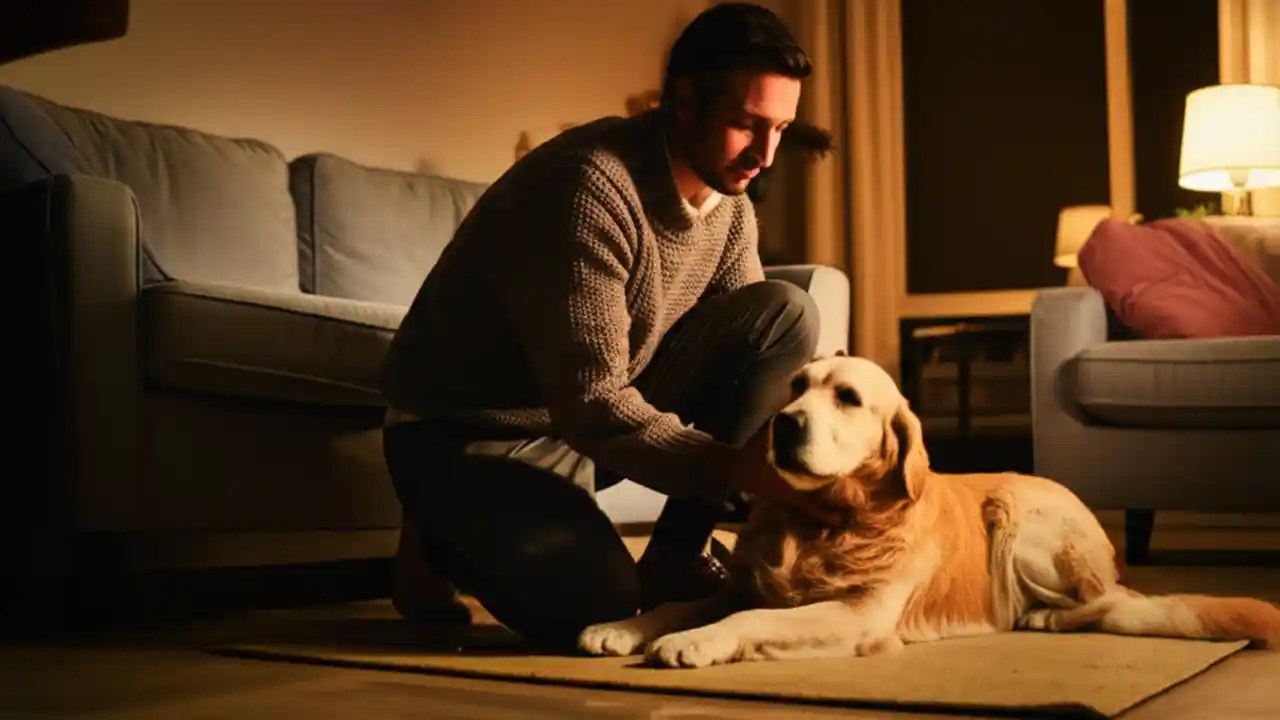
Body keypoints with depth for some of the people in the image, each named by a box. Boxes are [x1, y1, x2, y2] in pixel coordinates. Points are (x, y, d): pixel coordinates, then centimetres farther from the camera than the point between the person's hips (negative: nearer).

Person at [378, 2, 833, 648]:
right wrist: (738, 470, -33)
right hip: (471, 433, -7)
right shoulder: (592, 186, -28)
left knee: (788, 313, -11)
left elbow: (758, 349, 0)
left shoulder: (729, 207, -2)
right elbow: (591, 403, -31)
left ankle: (674, 557, -3)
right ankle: (441, 543, 4)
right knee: (597, 605, -30)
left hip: (606, 412, 7)